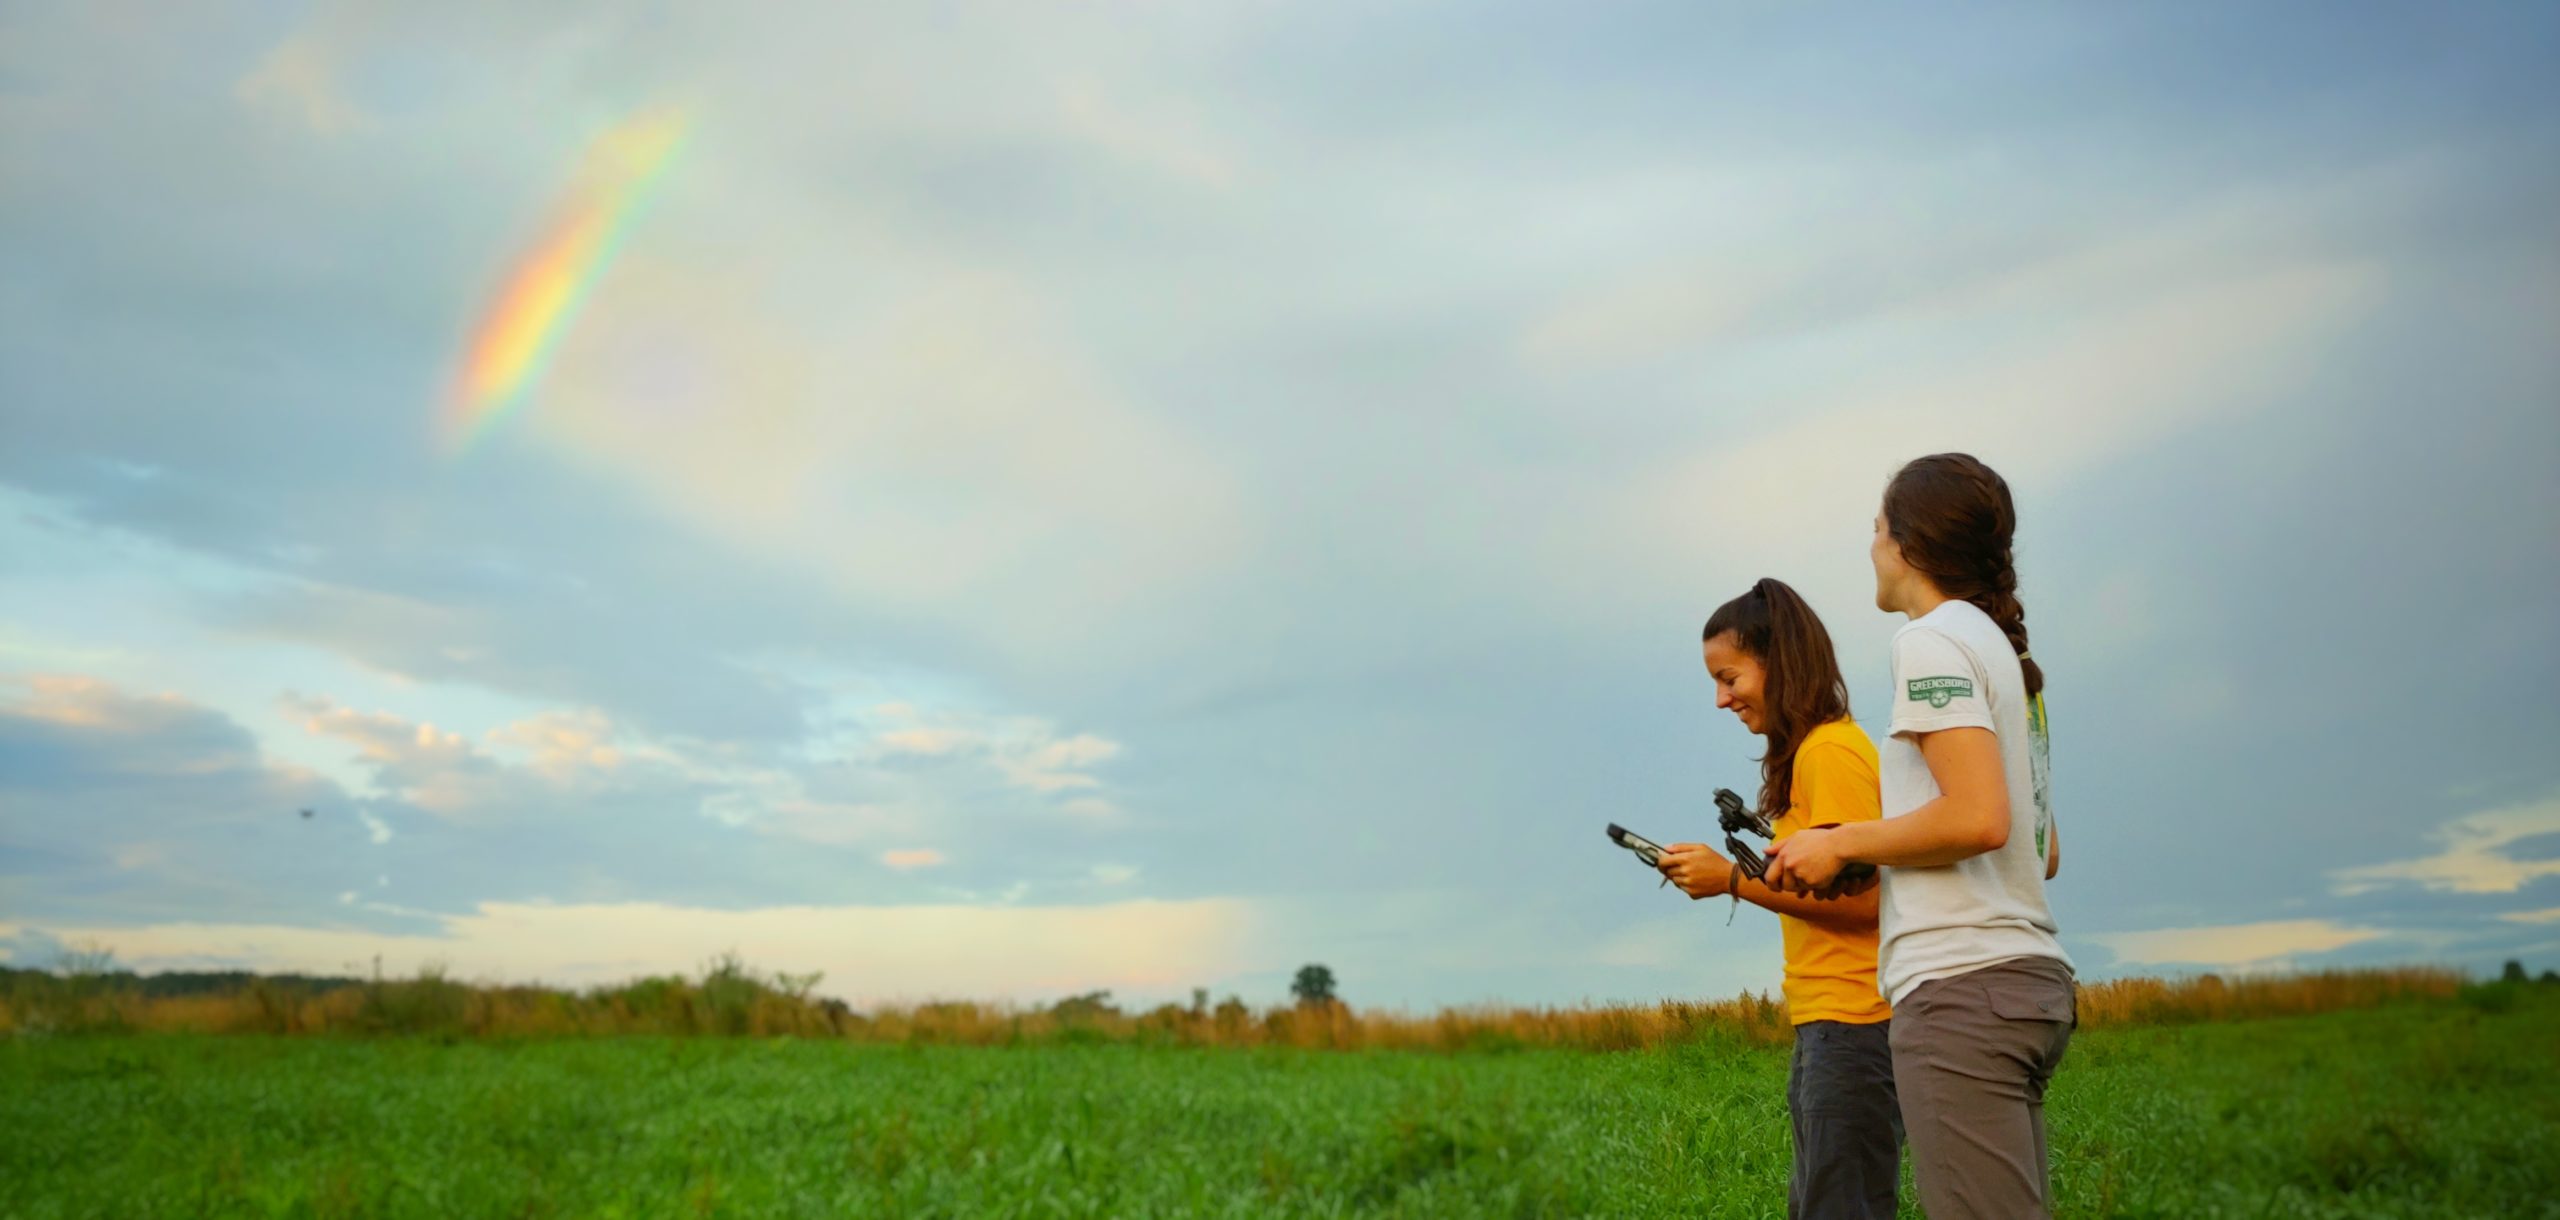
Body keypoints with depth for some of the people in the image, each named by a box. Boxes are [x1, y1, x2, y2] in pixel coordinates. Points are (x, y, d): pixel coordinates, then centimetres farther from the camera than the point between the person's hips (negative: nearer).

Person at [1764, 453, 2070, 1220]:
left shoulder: (1935, 639, -7)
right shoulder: (2007, 652, 21)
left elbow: (1979, 818, -20)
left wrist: (1839, 844, -8)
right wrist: (1857, 851, 25)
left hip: (1962, 984, -10)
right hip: (2032, 979, 10)